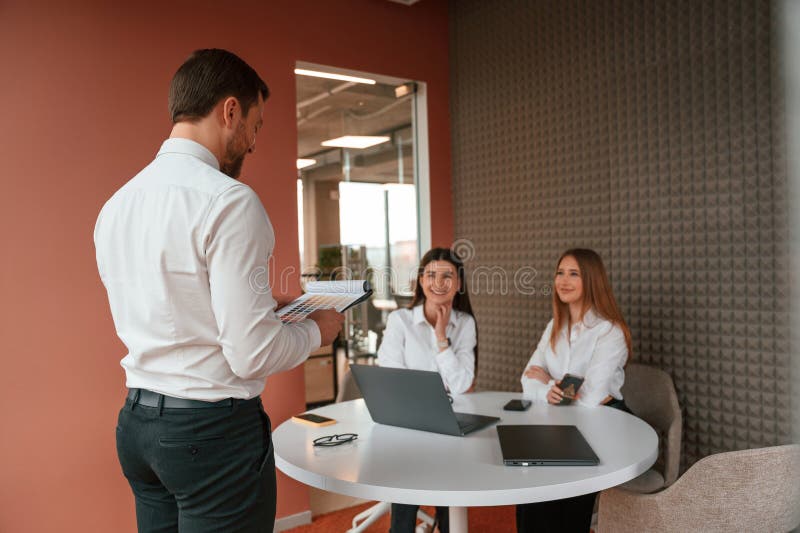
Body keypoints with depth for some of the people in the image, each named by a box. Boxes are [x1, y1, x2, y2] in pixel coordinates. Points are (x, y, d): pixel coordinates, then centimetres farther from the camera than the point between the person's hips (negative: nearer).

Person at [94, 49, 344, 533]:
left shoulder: (116, 206, 6)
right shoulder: (229, 201, -19)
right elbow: (252, 354, -21)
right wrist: (316, 330, -2)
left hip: (137, 421, 8)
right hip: (215, 428, -7)